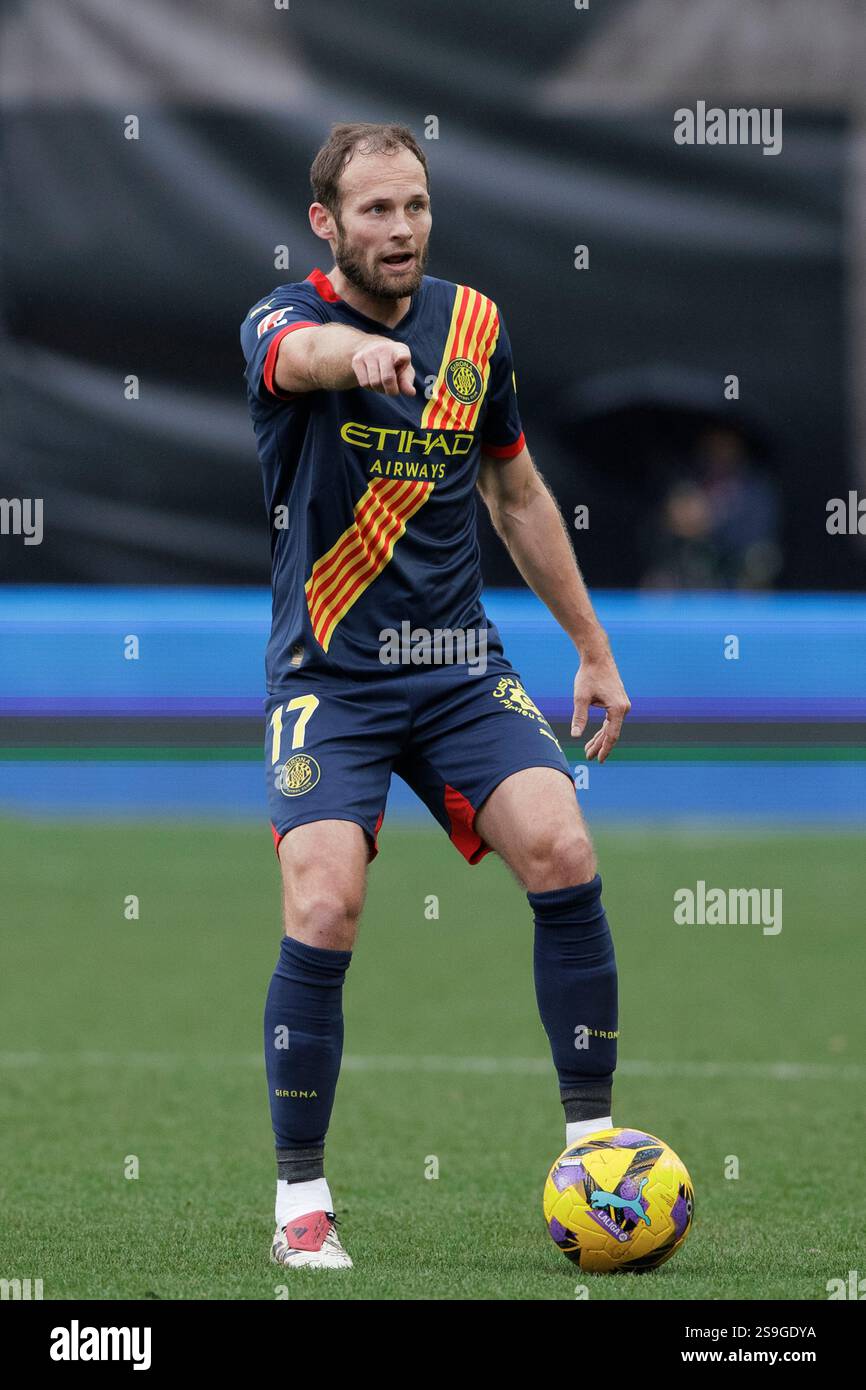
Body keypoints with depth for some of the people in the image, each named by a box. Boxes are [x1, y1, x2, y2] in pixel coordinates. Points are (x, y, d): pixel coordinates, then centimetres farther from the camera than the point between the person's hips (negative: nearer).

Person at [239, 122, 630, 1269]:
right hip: (329, 675, -4)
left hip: (461, 667, 4)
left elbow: (518, 494, 19)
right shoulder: (284, 318, -8)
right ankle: (301, 1196, -2)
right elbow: (301, 354, -36)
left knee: (562, 855, -17)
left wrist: (594, 649, 19)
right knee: (323, 919, -19)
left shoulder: (473, 324, 7)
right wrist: (359, 352, -60)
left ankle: (593, 1140, -2)